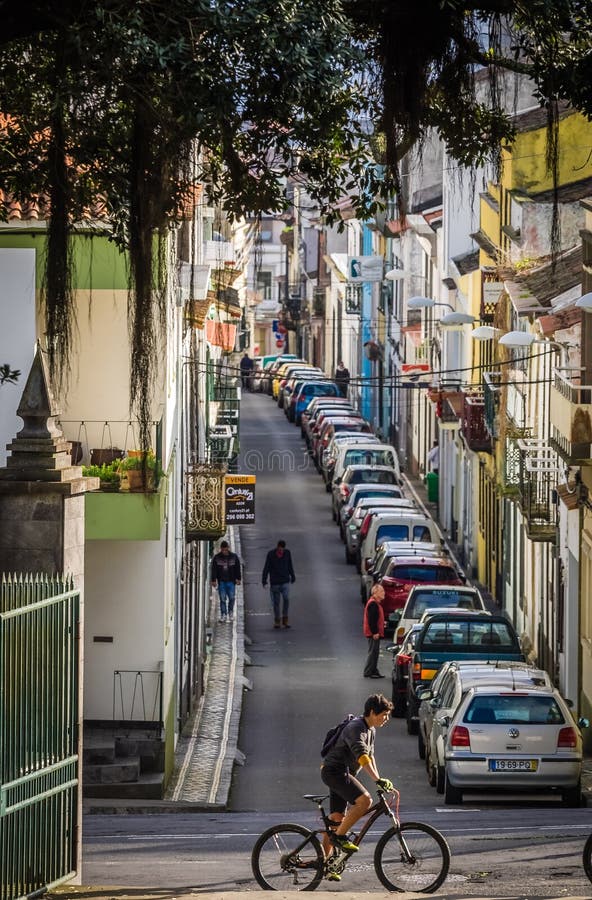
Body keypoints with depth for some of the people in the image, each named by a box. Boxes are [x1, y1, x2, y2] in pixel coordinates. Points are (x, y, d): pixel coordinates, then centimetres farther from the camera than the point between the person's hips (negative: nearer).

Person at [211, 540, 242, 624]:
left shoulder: (234, 557, 2)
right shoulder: (216, 558, 1)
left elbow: (237, 569, 7)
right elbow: (214, 570, 3)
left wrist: (238, 579, 2)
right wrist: (213, 580, -3)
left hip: (231, 581, 0)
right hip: (221, 582, 0)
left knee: (231, 598, 1)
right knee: (222, 599, -3)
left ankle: (231, 613, 21)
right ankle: (223, 615, 1)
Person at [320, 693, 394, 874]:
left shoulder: (370, 730, 14)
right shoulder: (356, 728, -19)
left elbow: (370, 756, 21)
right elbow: (362, 756, -31)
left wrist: (379, 780, 11)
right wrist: (378, 780, -39)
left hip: (340, 774, 10)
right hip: (334, 771, -10)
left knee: (336, 817, 10)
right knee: (365, 800, -26)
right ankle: (340, 836, -16)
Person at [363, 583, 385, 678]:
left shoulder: (376, 603, 17)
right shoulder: (373, 604, -17)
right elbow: (371, 619, -23)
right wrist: (375, 632, -23)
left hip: (375, 633, 11)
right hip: (374, 633, -11)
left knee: (374, 652, 14)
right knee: (373, 652, -8)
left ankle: (374, 671, 20)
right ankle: (368, 672, -6)